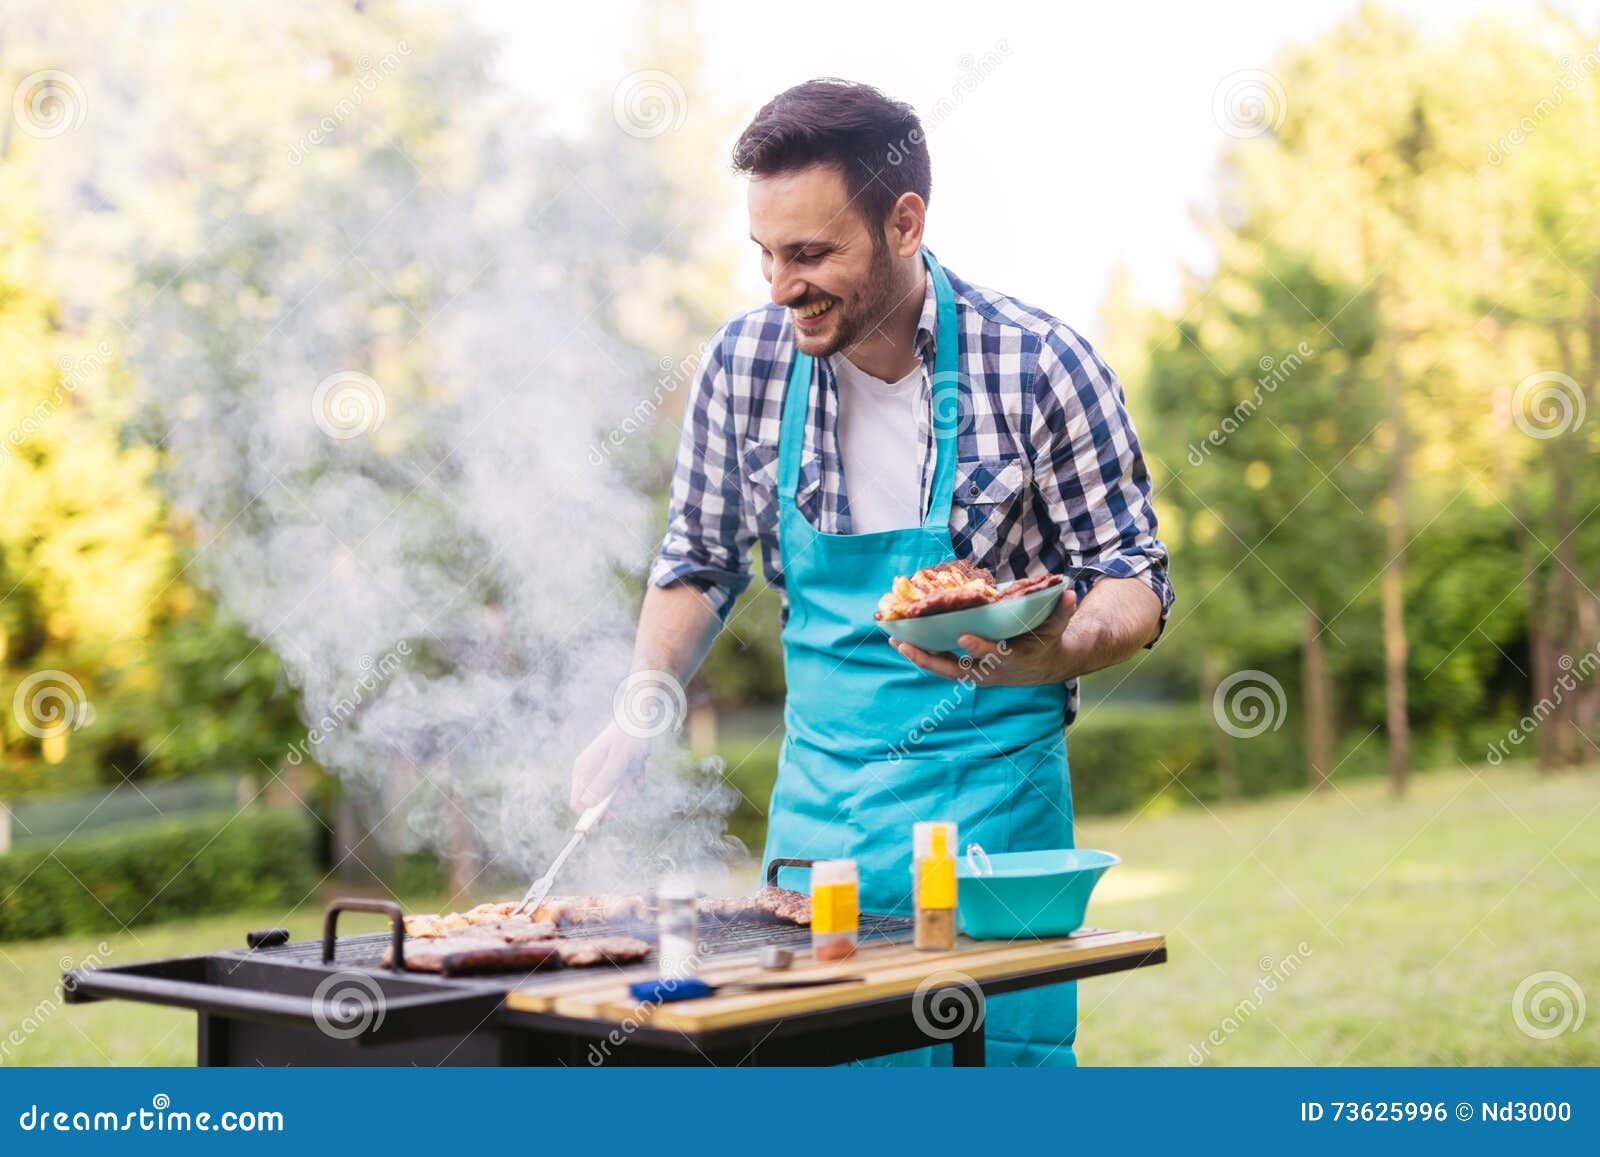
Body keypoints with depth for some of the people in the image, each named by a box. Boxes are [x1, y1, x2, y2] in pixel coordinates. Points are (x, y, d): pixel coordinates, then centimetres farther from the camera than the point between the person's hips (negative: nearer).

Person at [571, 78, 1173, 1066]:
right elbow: (699, 563, 11)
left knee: (1003, 1050, -1)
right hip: (816, 796, 3)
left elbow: (1135, 577, -5)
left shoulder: (1040, 367, -13)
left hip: (993, 795, -3)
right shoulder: (745, 364, -3)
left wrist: (1052, 656, -25)